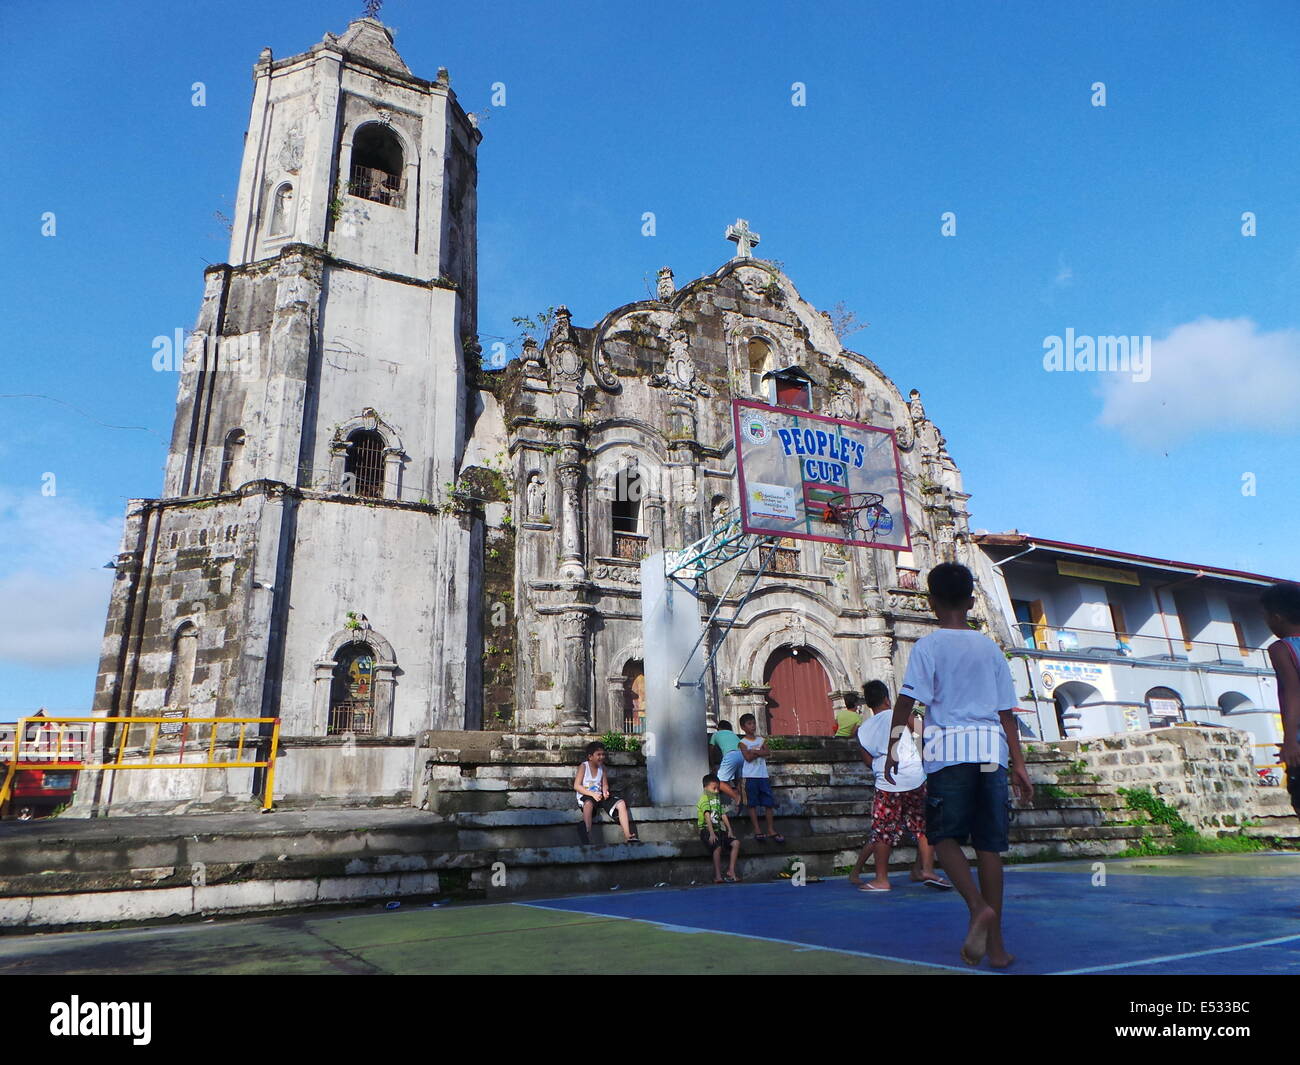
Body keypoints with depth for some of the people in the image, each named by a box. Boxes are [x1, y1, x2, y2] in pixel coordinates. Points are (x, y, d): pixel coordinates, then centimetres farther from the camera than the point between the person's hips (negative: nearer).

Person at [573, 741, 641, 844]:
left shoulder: (602, 767, 9)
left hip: (599, 795, 6)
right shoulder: (583, 766, -6)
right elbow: (576, 786, -12)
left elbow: (605, 785, 12)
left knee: (621, 803, -14)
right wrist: (593, 794, -23)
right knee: (588, 803, -42)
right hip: (586, 796, -6)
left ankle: (627, 837, -17)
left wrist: (605, 791, -14)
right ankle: (587, 839, -45)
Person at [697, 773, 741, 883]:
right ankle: (717, 877, -26)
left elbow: (723, 815, 14)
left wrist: (729, 830, 3)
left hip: (718, 829, 8)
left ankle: (731, 872, -5)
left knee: (736, 843, -6)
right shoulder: (704, 798, -9)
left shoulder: (717, 798, 17)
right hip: (706, 830, -8)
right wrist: (712, 834, -28)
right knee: (717, 846, -32)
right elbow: (707, 816, -19)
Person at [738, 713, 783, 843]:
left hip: (763, 775, 4)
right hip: (750, 776, -4)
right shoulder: (743, 742, -1)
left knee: (769, 803, 3)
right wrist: (760, 751, -6)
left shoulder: (761, 739, 12)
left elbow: (767, 753, -3)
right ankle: (757, 831, 4)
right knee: (752, 804, -1)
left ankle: (770, 830, 11)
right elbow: (748, 758, -13)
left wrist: (754, 751, -12)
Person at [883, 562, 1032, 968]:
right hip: (992, 751, 4)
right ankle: (995, 945, 11)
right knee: (989, 844, 7)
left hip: (949, 751, -4)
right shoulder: (990, 647, 14)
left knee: (945, 837, 6)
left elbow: (907, 700, -9)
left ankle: (979, 907, -18)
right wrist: (1018, 765, 15)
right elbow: (1007, 712, 13)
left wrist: (893, 748, -2)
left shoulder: (929, 645, 1)